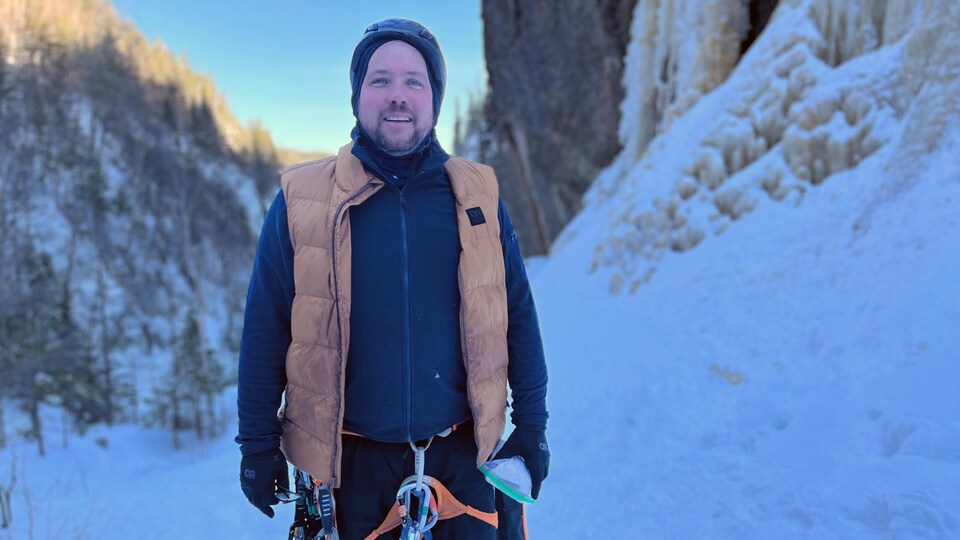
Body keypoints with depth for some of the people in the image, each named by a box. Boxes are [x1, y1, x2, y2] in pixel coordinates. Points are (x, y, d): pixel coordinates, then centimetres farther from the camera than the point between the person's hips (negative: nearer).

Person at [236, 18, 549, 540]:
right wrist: (258, 441, 1)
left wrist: (532, 424, 6)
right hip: (351, 461, -1)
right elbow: (265, 327, 0)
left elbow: (517, 314, 5)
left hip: (458, 457, 1)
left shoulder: (476, 195, 1)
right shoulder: (302, 199, -4)